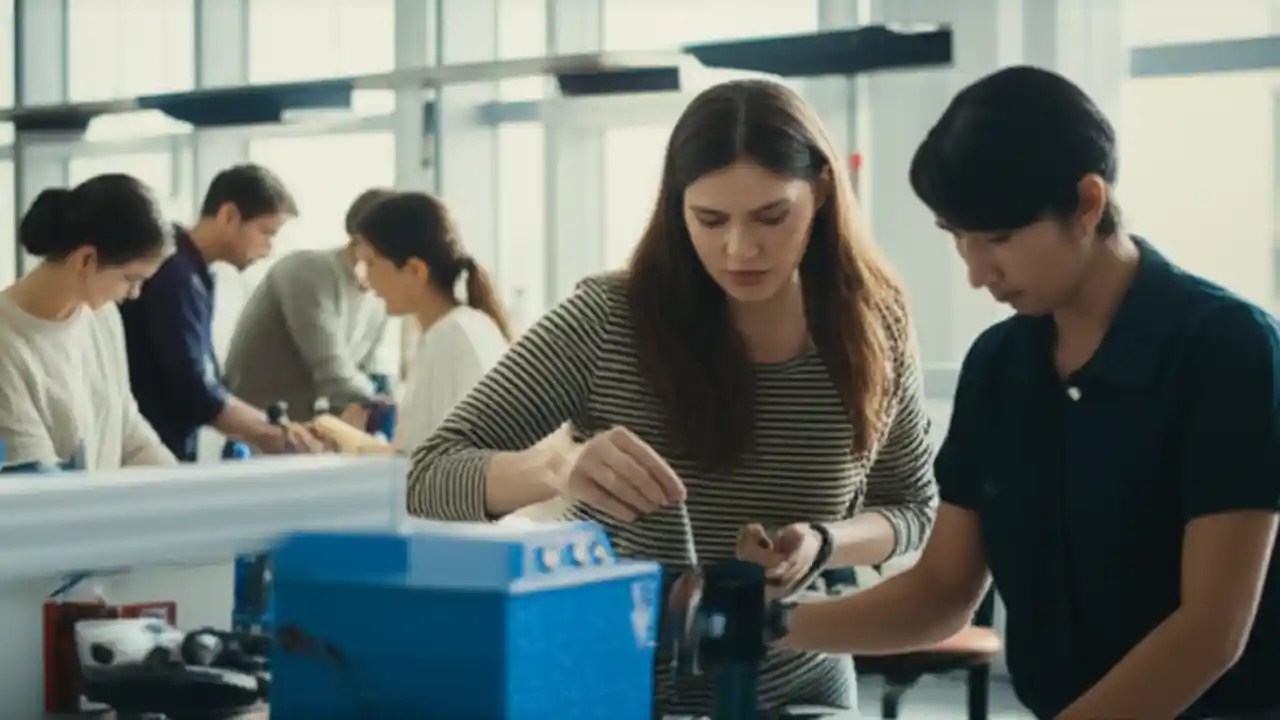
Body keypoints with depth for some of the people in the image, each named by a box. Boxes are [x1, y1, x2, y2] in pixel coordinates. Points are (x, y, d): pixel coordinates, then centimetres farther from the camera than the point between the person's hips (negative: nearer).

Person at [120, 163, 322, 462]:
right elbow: (196, 394, -22)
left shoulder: (192, 273, 11)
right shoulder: (175, 275, -17)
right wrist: (275, 433, -11)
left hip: (166, 455, 9)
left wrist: (271, 432, 7)